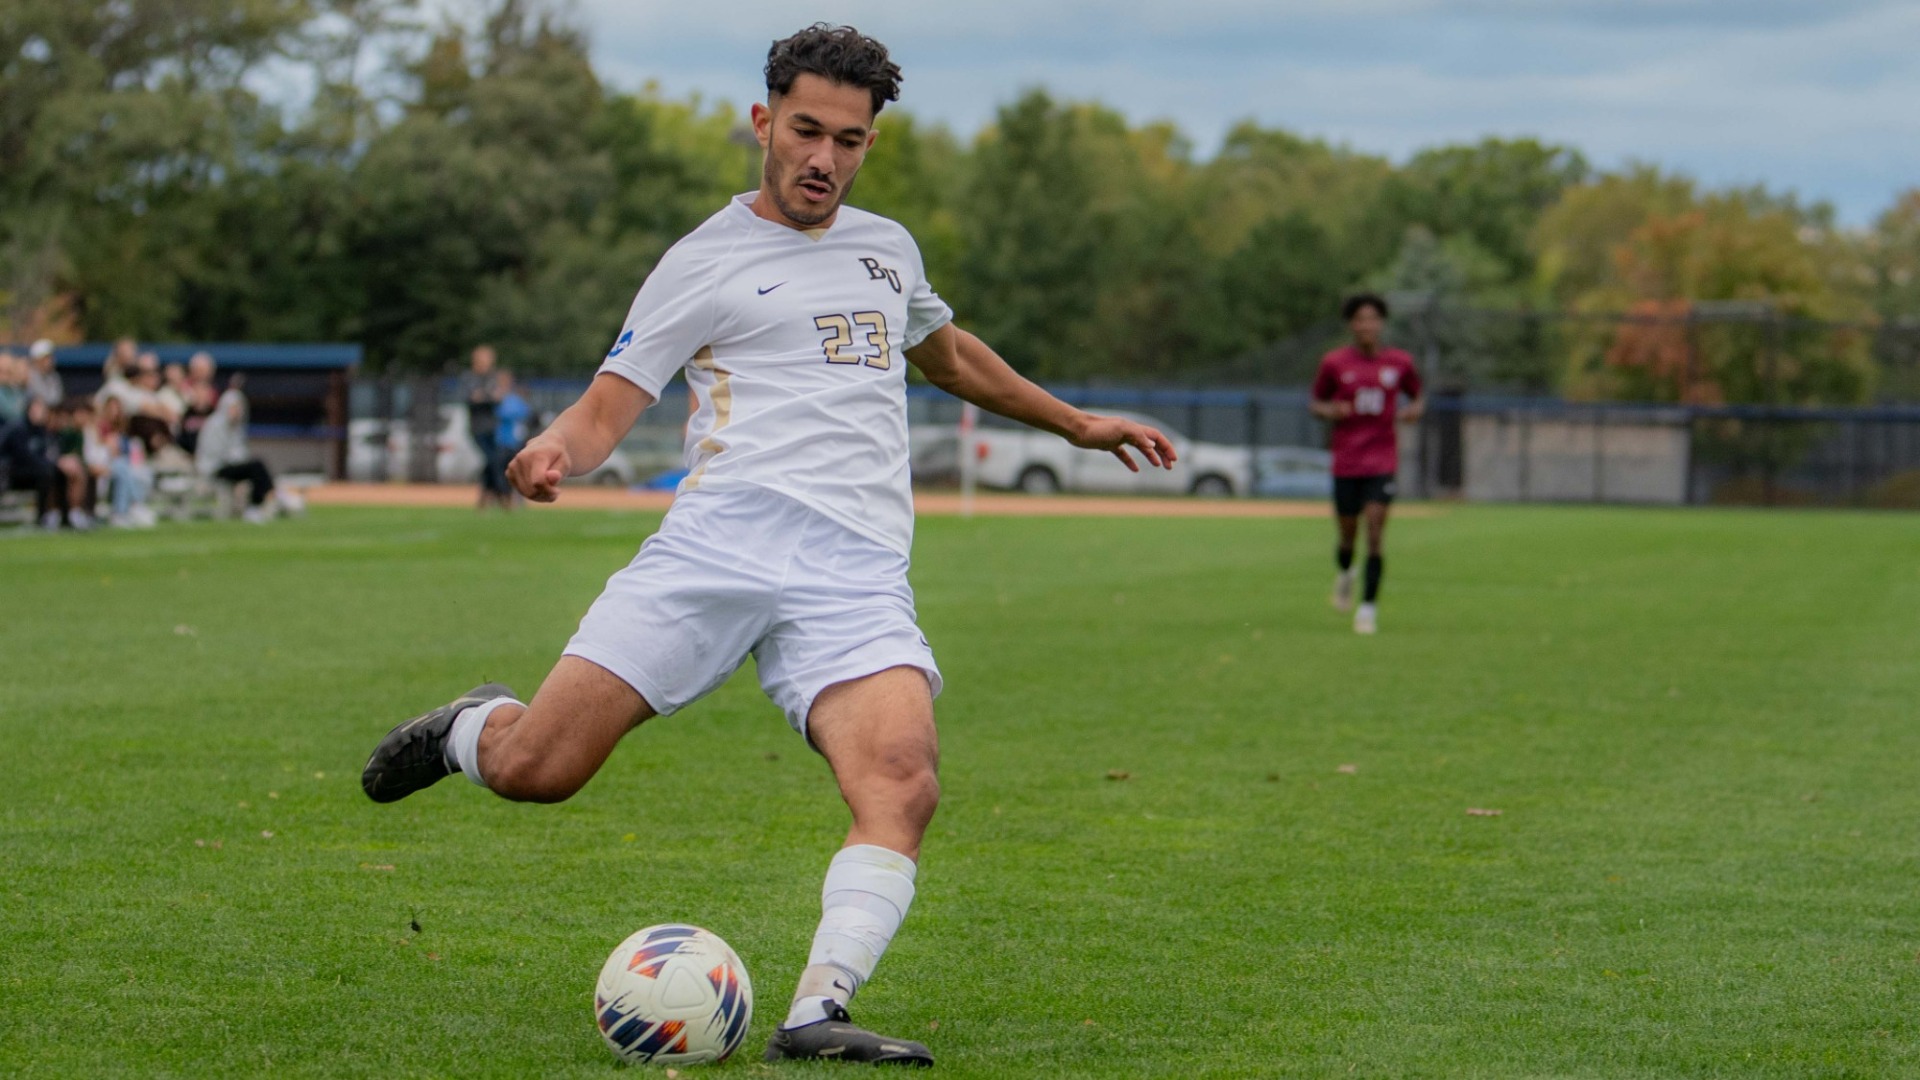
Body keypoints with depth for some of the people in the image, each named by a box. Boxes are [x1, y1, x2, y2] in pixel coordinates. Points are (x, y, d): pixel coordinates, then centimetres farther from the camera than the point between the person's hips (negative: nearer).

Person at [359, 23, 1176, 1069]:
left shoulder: (888, 246, 25)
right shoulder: (704, 260, 9)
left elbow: (946, 352, 45)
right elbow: (609, 403, 5)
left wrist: (1074, 423, 49)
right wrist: (555, 451, -18)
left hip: (857, 578, 3)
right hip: (720, 542, -3)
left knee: (902, 785, -27)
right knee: (532, 771, -13)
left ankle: (815, 1015, -31)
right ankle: (474, 726, 23)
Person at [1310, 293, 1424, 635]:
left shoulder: (1400, 363, 2)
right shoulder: (1334, 363, -1)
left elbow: (1417, 398, 17)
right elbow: (1317, 403, 9)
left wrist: (1414, 410, -6)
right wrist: (1330, 411, -13)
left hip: (1382, 460, 0)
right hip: (1346, 461, 0)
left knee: (1375, 527, -12)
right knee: (1348, 532, 6)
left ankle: (1369, 604, -8)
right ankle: (1344, 572, 42)